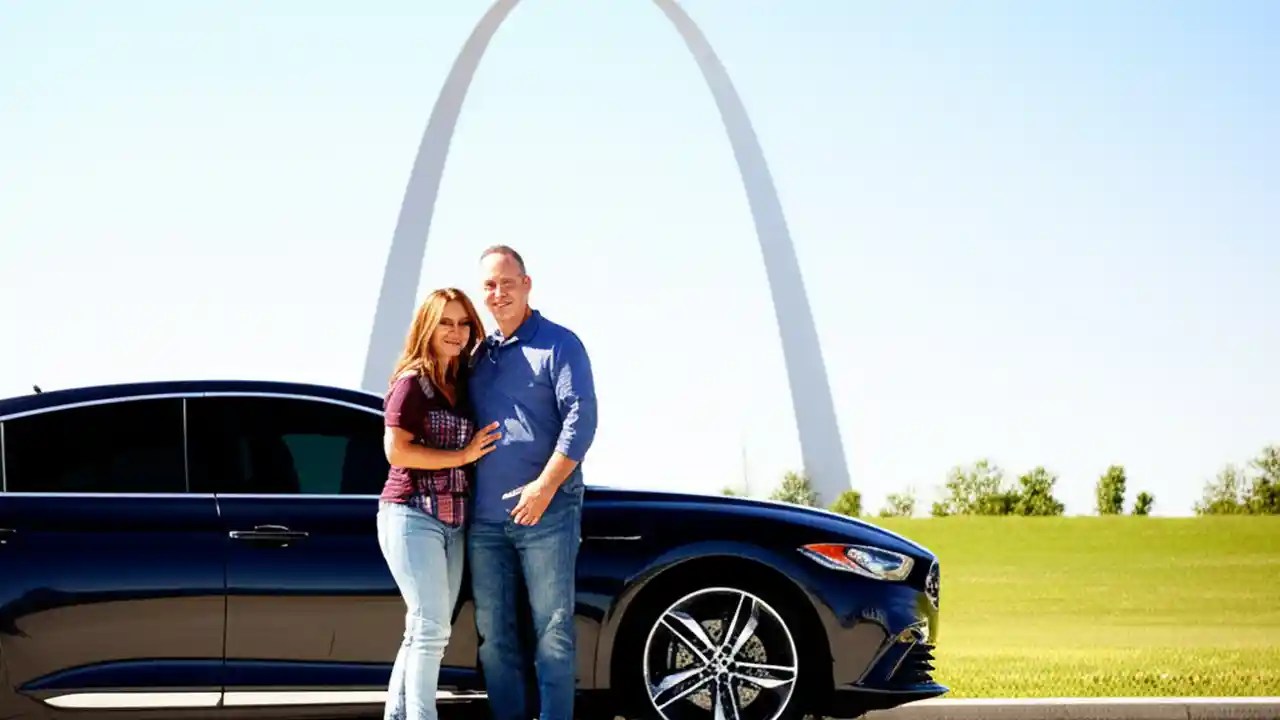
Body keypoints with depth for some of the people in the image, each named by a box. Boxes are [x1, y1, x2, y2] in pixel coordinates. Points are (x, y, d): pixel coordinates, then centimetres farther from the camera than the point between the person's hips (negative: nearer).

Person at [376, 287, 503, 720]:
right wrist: (463, 456, -13)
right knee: (431, 627, -13)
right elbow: (396, 451, -15)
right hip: (412, 516, -7)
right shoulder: (412, 382, -8)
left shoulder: (463, 386, 13)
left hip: (453, 523, 7)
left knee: (426, 630, 9)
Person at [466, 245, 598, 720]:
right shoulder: (479, 354, 16)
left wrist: (545, 487, -19)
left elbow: (580, 420, -11)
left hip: (546, 514, -6)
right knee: (494, 635, 6)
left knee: (552, 629, -5)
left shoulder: (558, 344, -2)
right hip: (485, 518, 6)